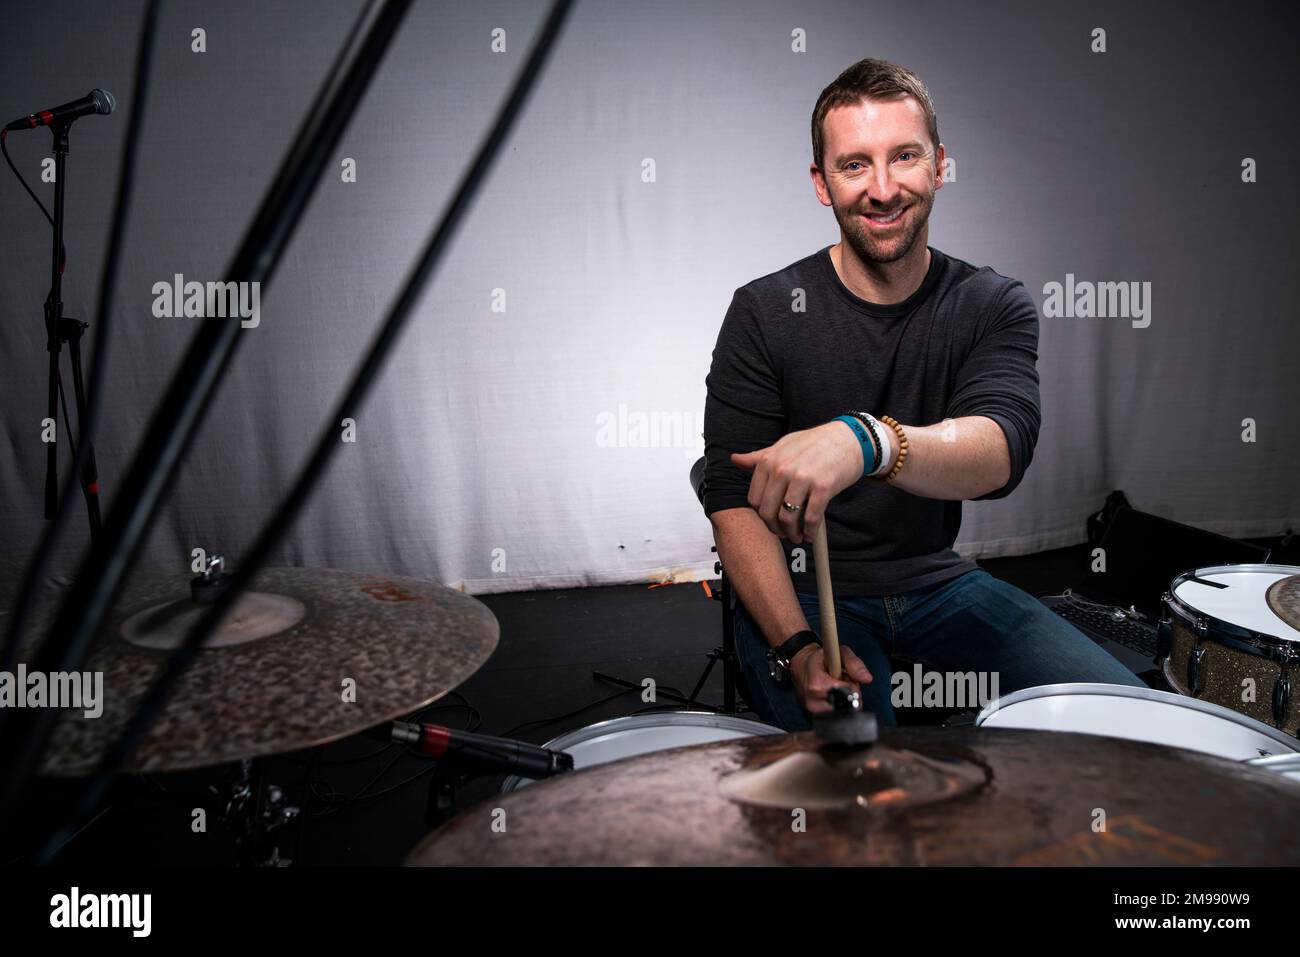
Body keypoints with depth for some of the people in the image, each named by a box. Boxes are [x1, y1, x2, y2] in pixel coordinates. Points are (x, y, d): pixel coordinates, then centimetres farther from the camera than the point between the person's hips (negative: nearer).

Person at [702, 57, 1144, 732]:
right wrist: (797, 647, -26)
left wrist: (863, 440, -46)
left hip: (938, 580, 4)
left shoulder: (992, 305, -3)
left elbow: (1002, 452, -24)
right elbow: (734, 502, -11)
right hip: (802, 591, -3)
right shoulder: (766, 313, -8)